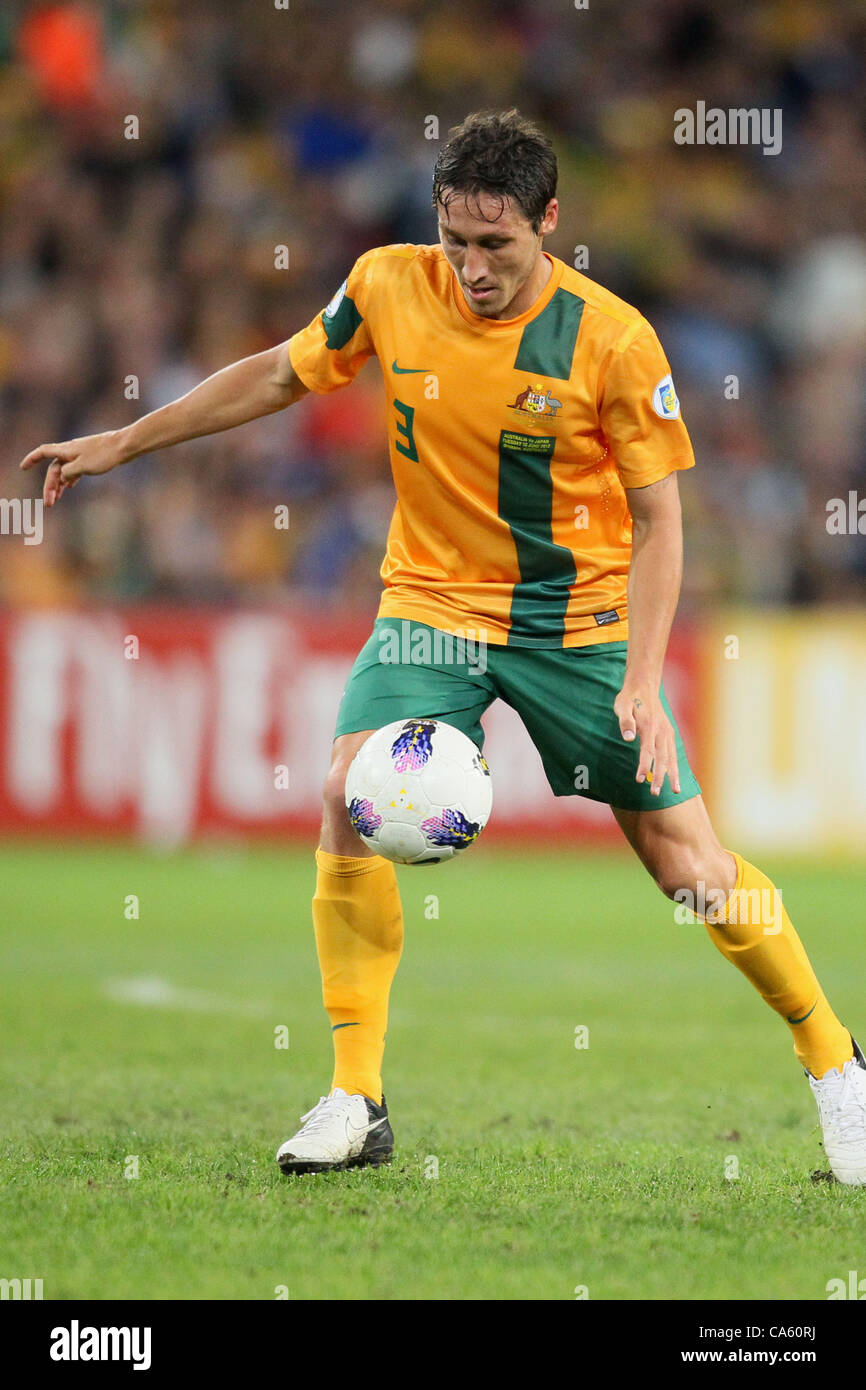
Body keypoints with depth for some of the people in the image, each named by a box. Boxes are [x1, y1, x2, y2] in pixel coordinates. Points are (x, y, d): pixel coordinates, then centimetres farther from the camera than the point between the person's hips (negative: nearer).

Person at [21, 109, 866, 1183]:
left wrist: (642, 685, -20)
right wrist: (120, 445, 11)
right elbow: (279, 376, 9)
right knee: (351, 798, -20)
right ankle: (355, 1103, -12)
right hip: (431, 601, 2)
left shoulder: (613, 339, -17)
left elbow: (658, 520, -11)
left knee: (687, 860, -4)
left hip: (580, 620, -2)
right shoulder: (388, 289, -8)